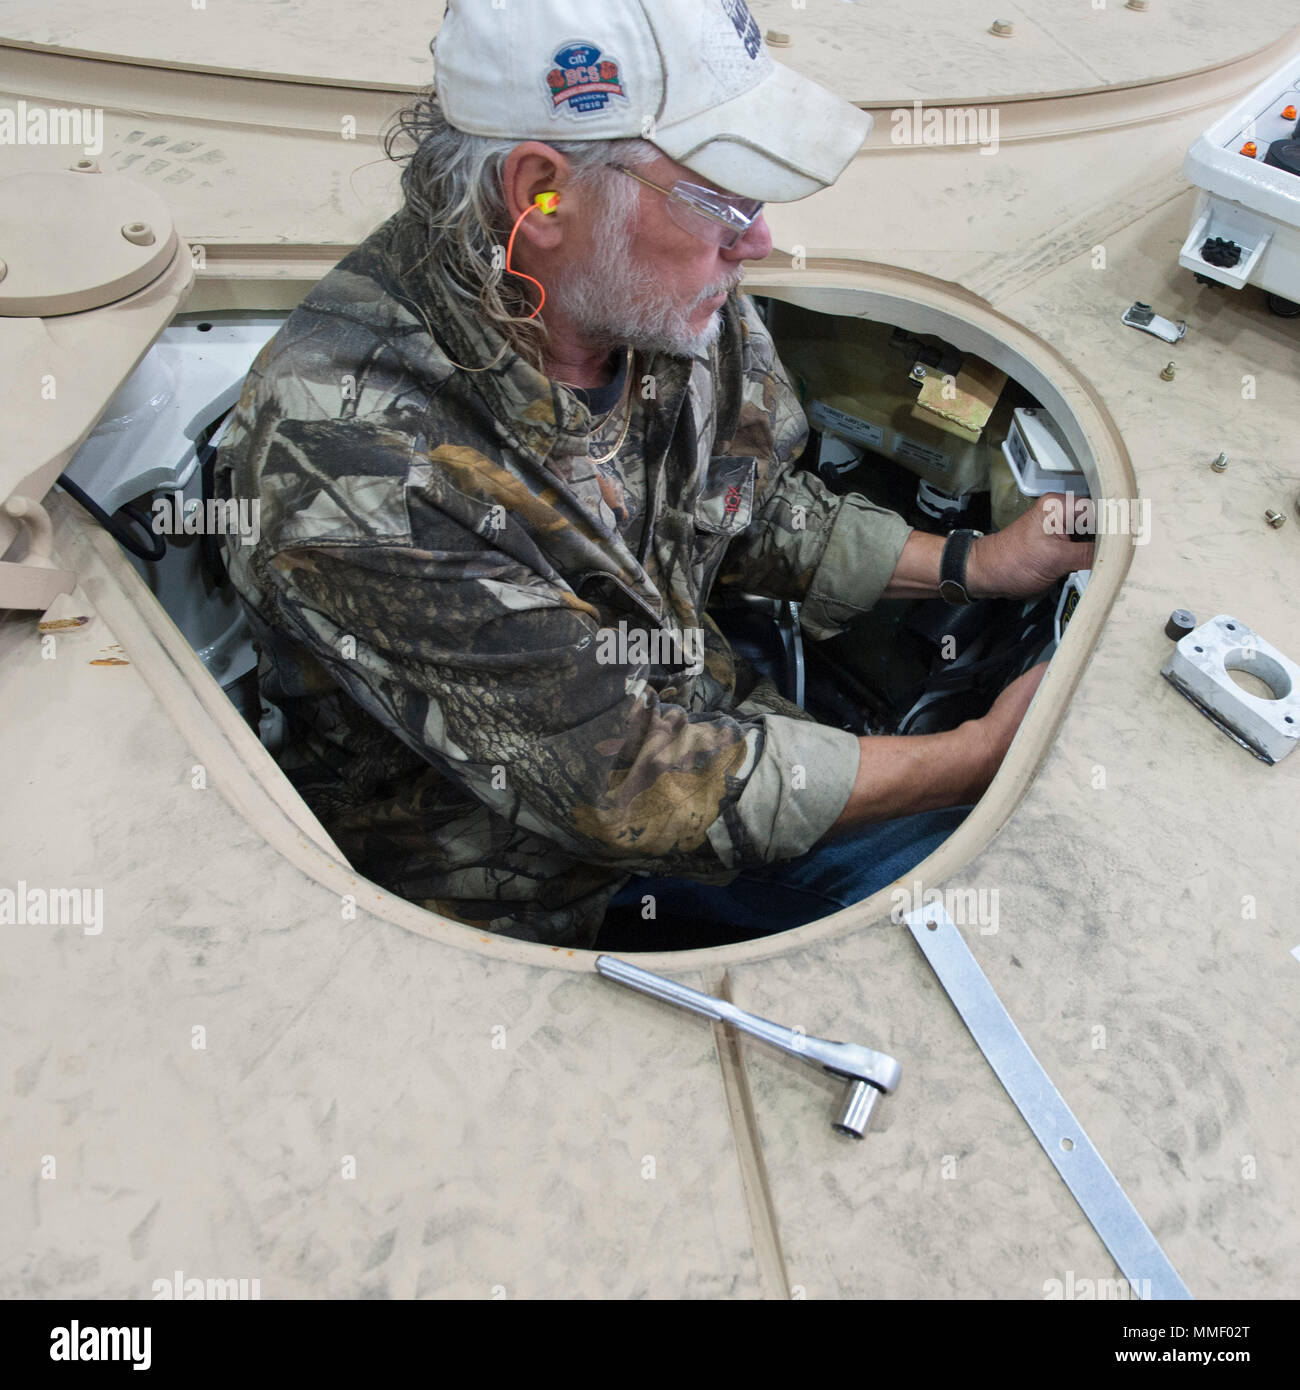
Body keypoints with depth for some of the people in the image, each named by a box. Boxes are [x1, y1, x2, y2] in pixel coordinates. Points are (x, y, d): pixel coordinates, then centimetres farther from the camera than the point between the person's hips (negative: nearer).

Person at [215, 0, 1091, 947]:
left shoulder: (678, 304, -13)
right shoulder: (350, 449, -34)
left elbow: (758, 506, 7)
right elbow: (613, 782, -31)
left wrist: (978, 565, -3)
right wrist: (978, 755, -25)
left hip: (679, 721, 6)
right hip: (498, 885, -5)